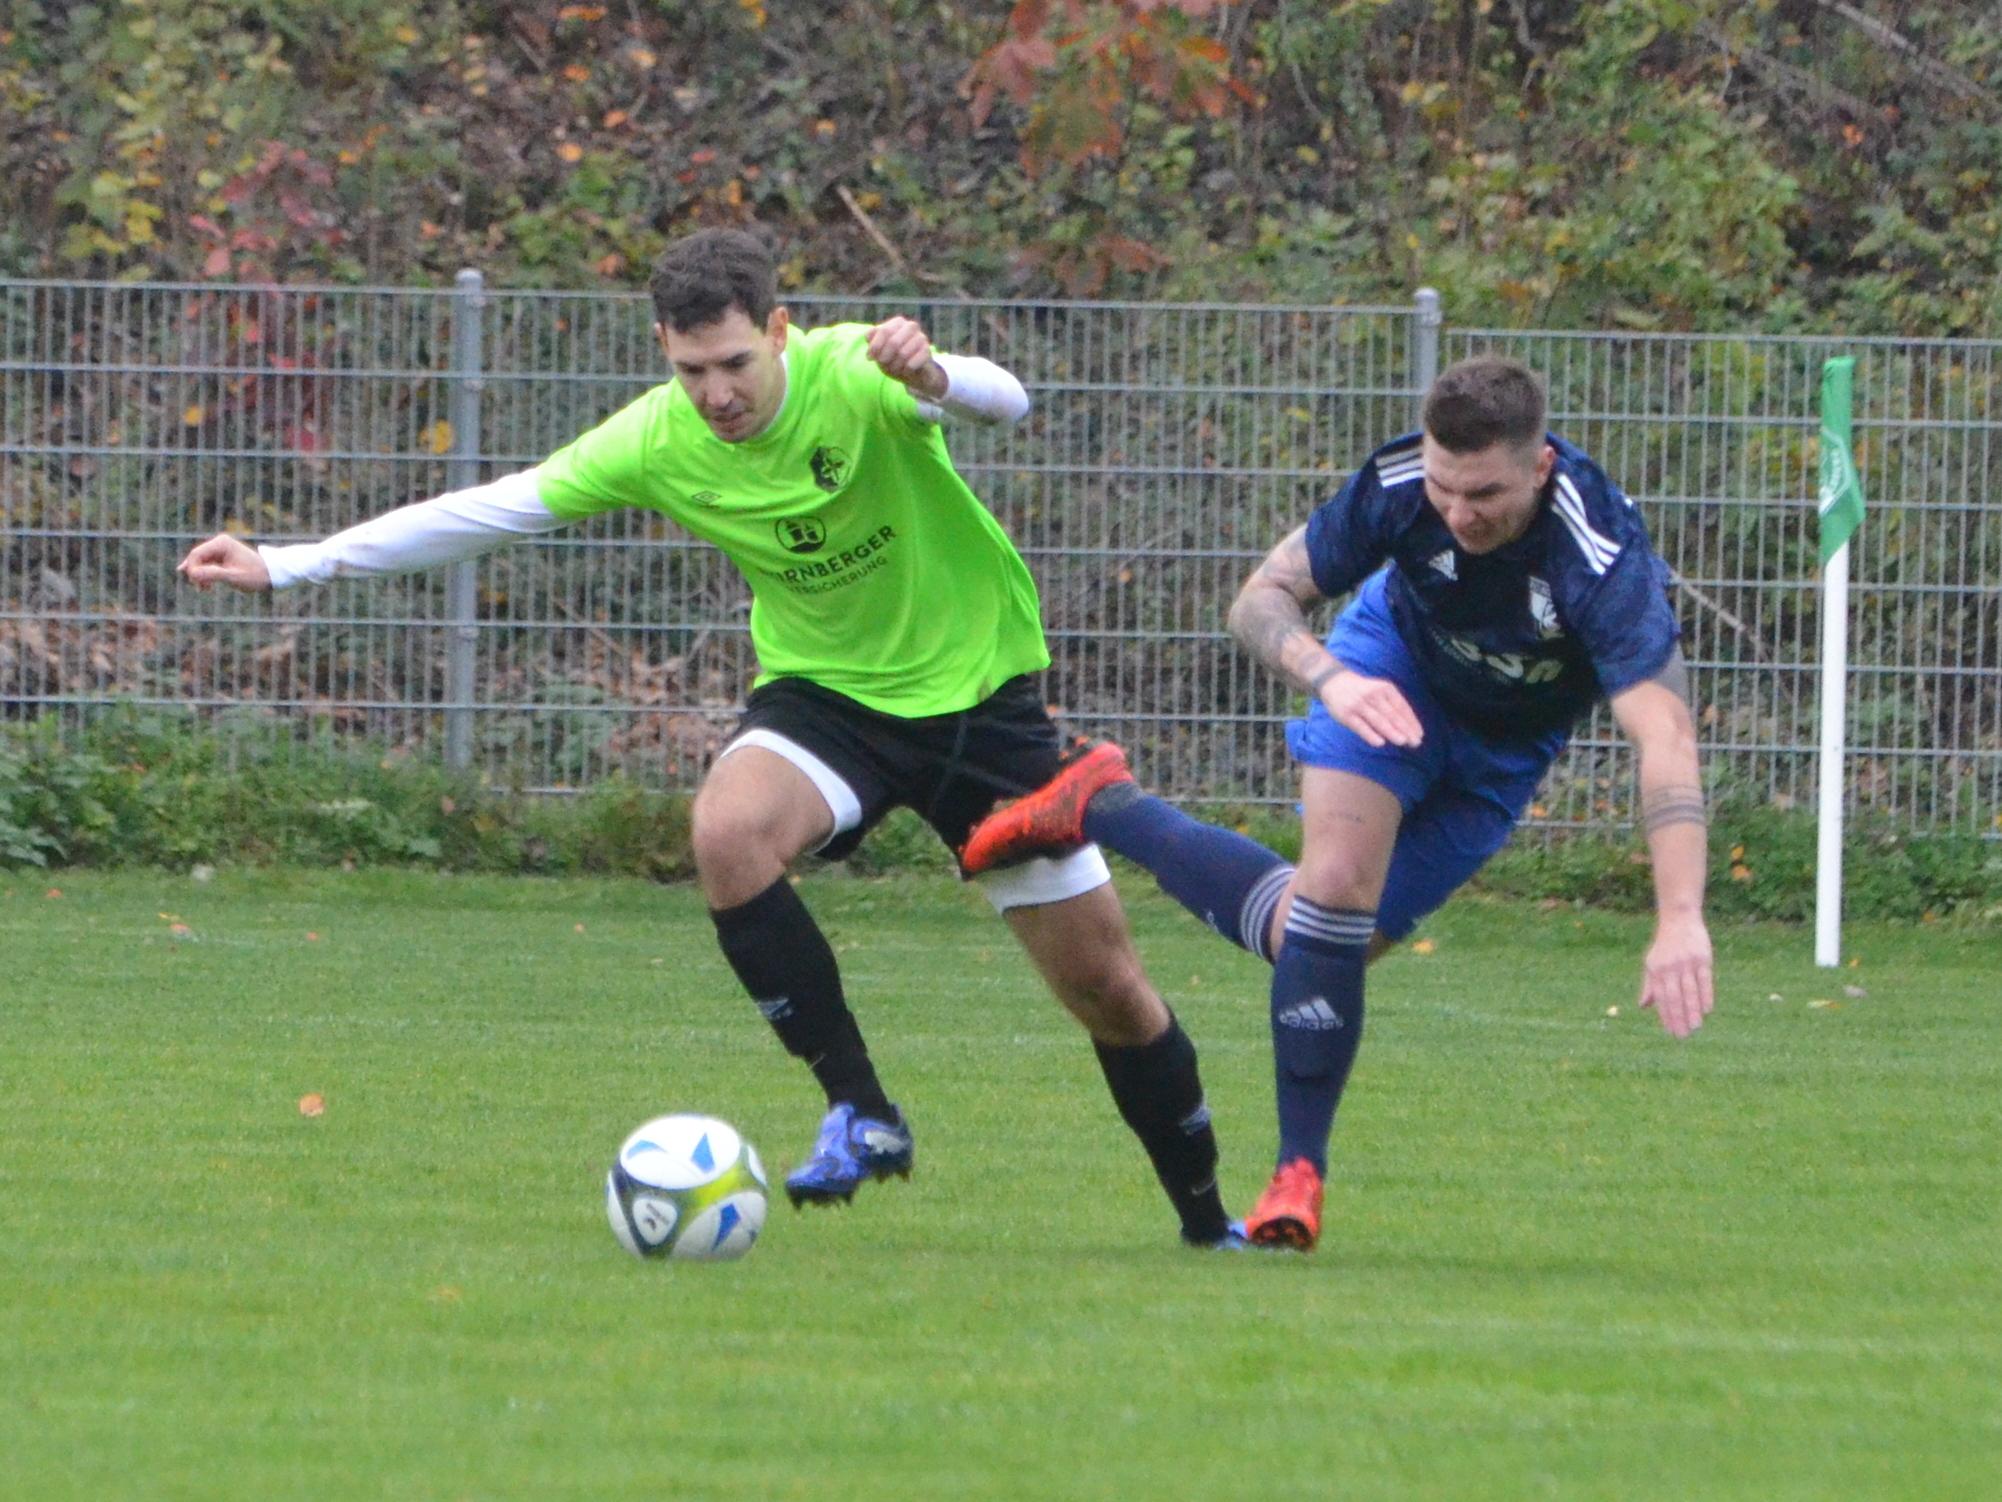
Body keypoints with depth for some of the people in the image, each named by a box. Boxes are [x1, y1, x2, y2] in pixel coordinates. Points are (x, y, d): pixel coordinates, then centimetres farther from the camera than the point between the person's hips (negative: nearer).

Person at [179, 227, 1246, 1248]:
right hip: (825, 693, 2)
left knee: (1104, 984, 1)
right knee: (727, 831, -32)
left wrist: (932, 379, -65)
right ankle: (859, 1115, -20)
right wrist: (284, 566, -11)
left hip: (976, 693, -2)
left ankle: (1206, 1222, 26)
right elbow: (488, 511, -8)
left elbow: (1006, 401, -41)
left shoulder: (854, 374, -24)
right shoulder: (656, 443, -13)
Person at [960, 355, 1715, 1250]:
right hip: (1398, 663, 0)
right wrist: (1328, 677, -43)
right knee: (1338, 884, -21)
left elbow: (1664, 736, -51)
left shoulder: (1603, 559, -41)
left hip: (1505, 749, 0)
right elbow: (1263, 597, -20)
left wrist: (1680, 921, -64)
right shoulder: (1398, 484, -31)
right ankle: (1299, 1173, -4)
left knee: (1305, 937, 0)